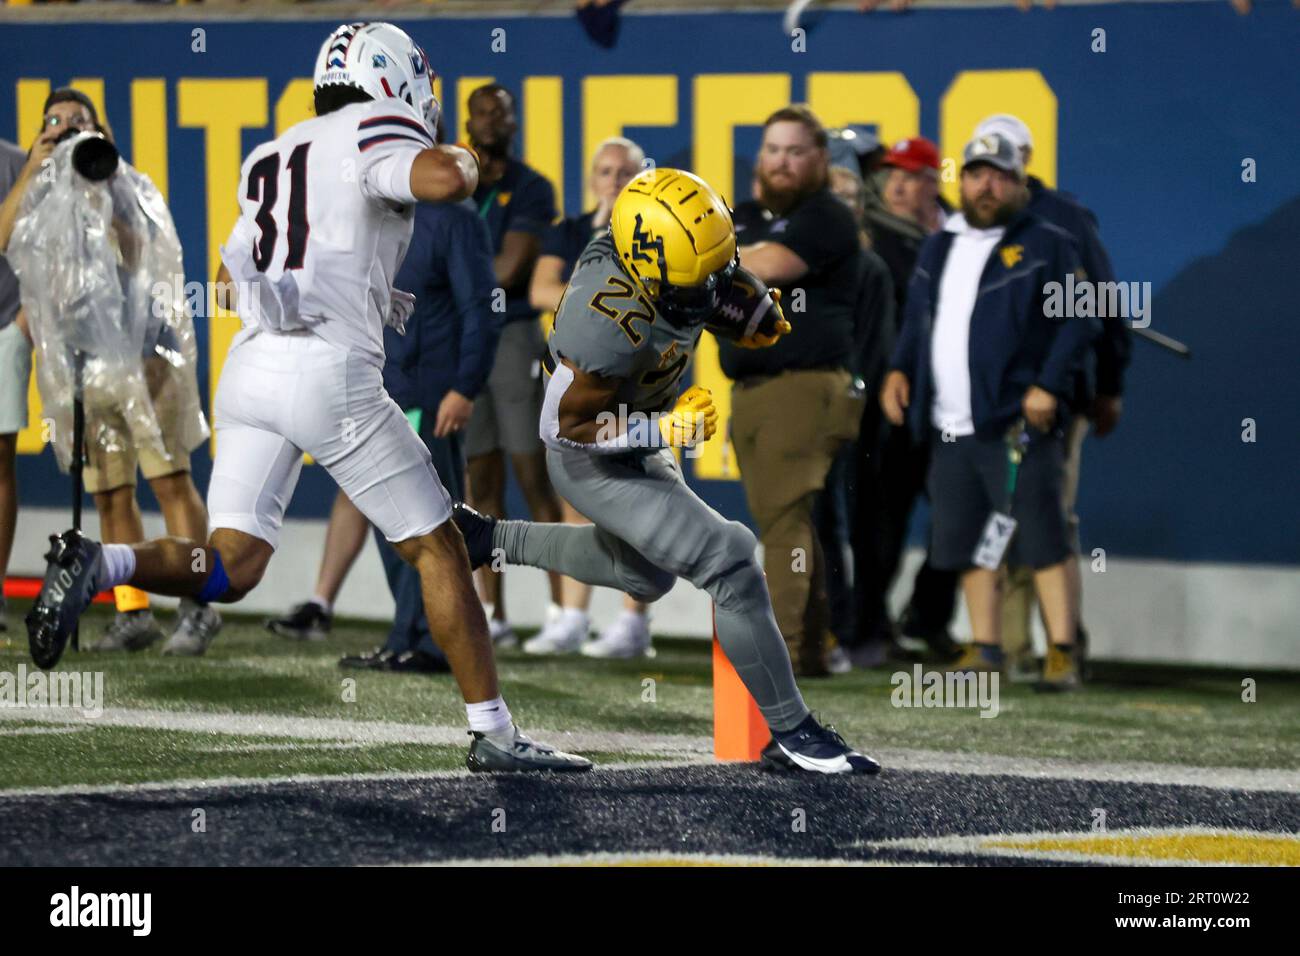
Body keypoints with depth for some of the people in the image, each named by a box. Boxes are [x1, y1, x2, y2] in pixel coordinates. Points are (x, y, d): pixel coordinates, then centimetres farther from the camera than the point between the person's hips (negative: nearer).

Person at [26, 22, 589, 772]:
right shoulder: (373, 130, 1)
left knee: (230, 570, 3)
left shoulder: (271, 159, 23)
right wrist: (462, 161, 4)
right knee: (438, 550, 6)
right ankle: (494, 733, 9)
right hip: (332, 375, -6)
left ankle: (99, 565, -23)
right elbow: (443, 181, -20)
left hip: (250, 366, 6)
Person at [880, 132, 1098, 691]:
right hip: (950, 428, 6)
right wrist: (900, 369, 10)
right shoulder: (939, 249, 19)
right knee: (967, 540, 8)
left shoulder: (1046, 247, 1)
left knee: (1039, 535, -9)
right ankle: (985, 647, 16)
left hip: (1016, 421, -6)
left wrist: (1048, 385, -15)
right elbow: (916, 320, 27)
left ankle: (1061, 652, -8)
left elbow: (1078, 320, -5)